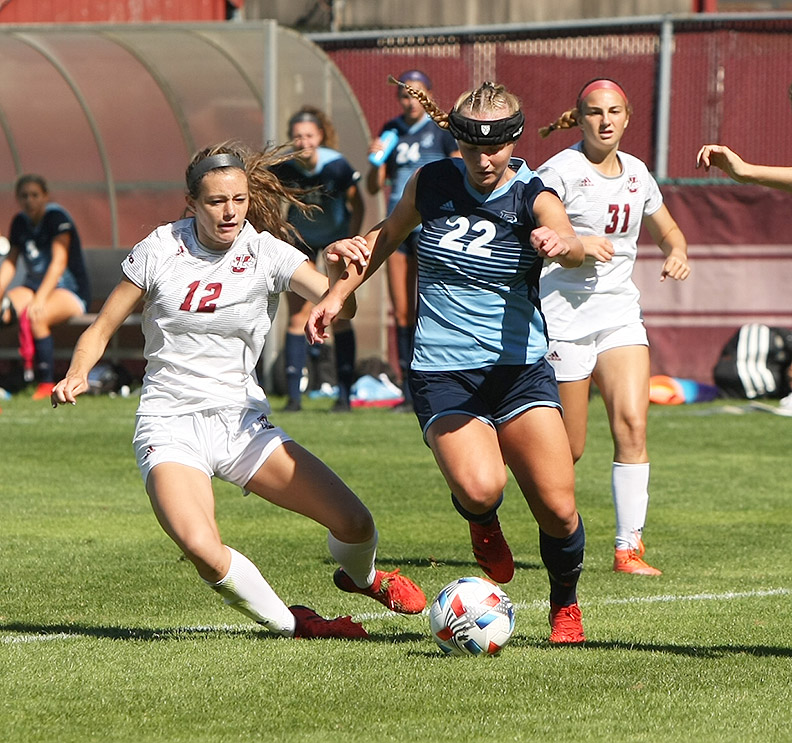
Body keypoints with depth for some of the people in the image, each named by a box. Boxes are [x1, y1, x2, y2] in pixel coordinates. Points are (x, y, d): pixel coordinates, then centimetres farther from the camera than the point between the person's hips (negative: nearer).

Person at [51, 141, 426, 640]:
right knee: (202, 546, -31)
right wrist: (77, 375, -15)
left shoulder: (268, 253, -4)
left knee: (355, 522, -9)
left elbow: (337, 307, -20)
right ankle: (290, 624, -4)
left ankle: (360, 577, 30)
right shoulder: (160, 251, -4)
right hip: (171, 426, -2)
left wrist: (342, 272, -41)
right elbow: (102, 330, 5)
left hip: (242, 420, 2)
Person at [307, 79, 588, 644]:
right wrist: (339, 292, 20)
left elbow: (573, 246, -29)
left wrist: (563, 242, -52)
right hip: (443, 372, 0)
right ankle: (483, 523, 12)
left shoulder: (533, 198, -6)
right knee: (479, 487, -27)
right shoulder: (431, 184, 2)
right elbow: (389, 233, 23)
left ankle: (566, 604, 21)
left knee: (558, 509, -10)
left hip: (520, 368, 0)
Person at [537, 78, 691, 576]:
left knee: (632, 424, -13)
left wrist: (677, 252, 3)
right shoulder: (563, 171, -9)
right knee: (568, 449, -1)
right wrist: (577, 243, -23)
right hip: (564, 315, -5)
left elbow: (668, 231, 25)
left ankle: (629, 547, -11)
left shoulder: (636, 174, 10)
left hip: (620, 314, 5)